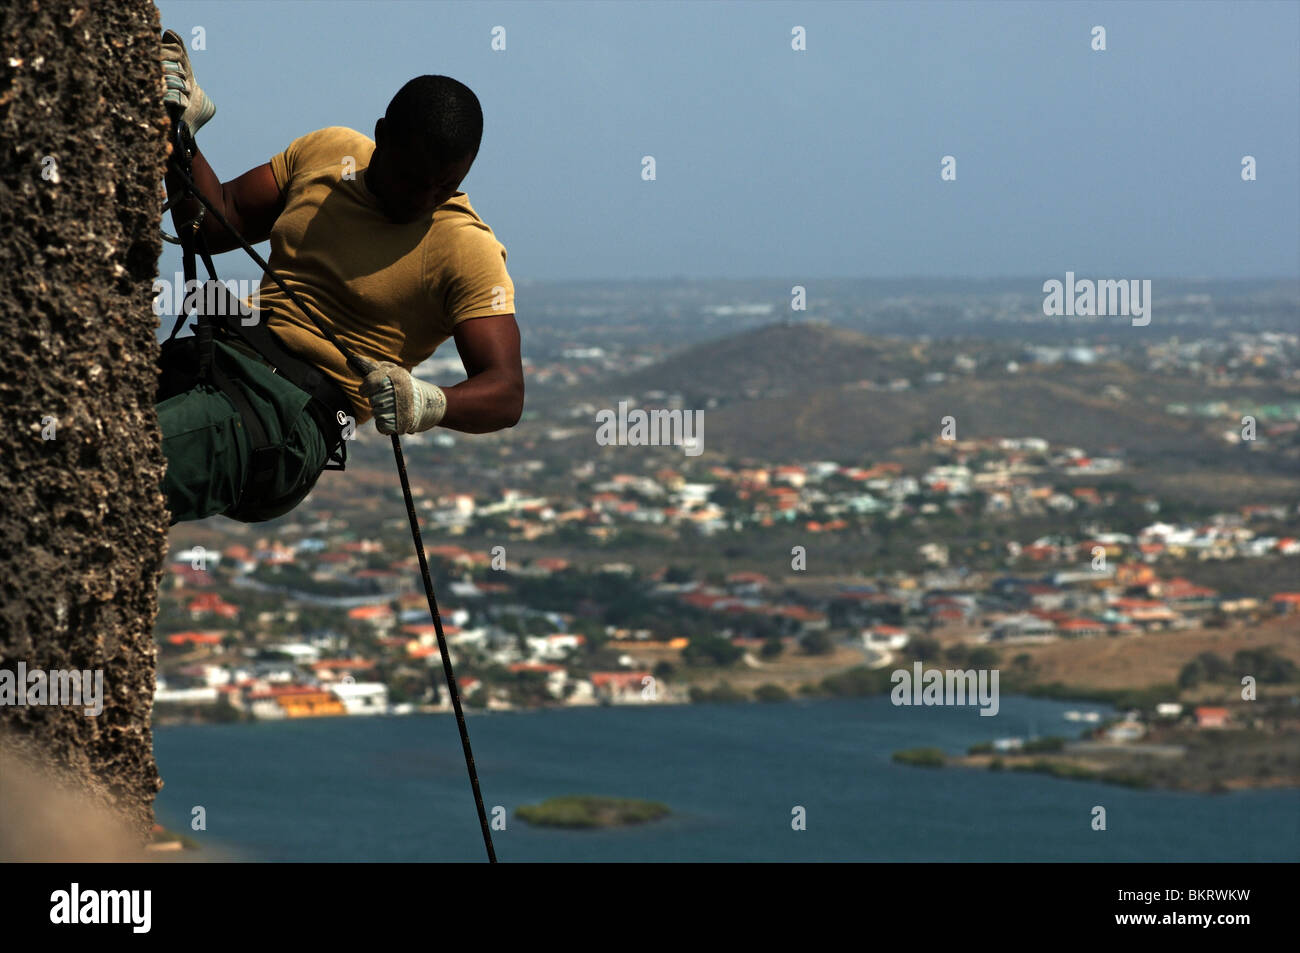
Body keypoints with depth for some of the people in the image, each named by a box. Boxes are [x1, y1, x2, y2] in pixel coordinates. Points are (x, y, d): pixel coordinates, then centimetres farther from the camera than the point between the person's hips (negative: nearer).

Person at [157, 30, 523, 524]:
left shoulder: (470, 251, -4)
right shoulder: (327, 151, 14)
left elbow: (506, 393, -12)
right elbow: (216, 225, 25)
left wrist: (431, 404, -33)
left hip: (297, 407, -5)